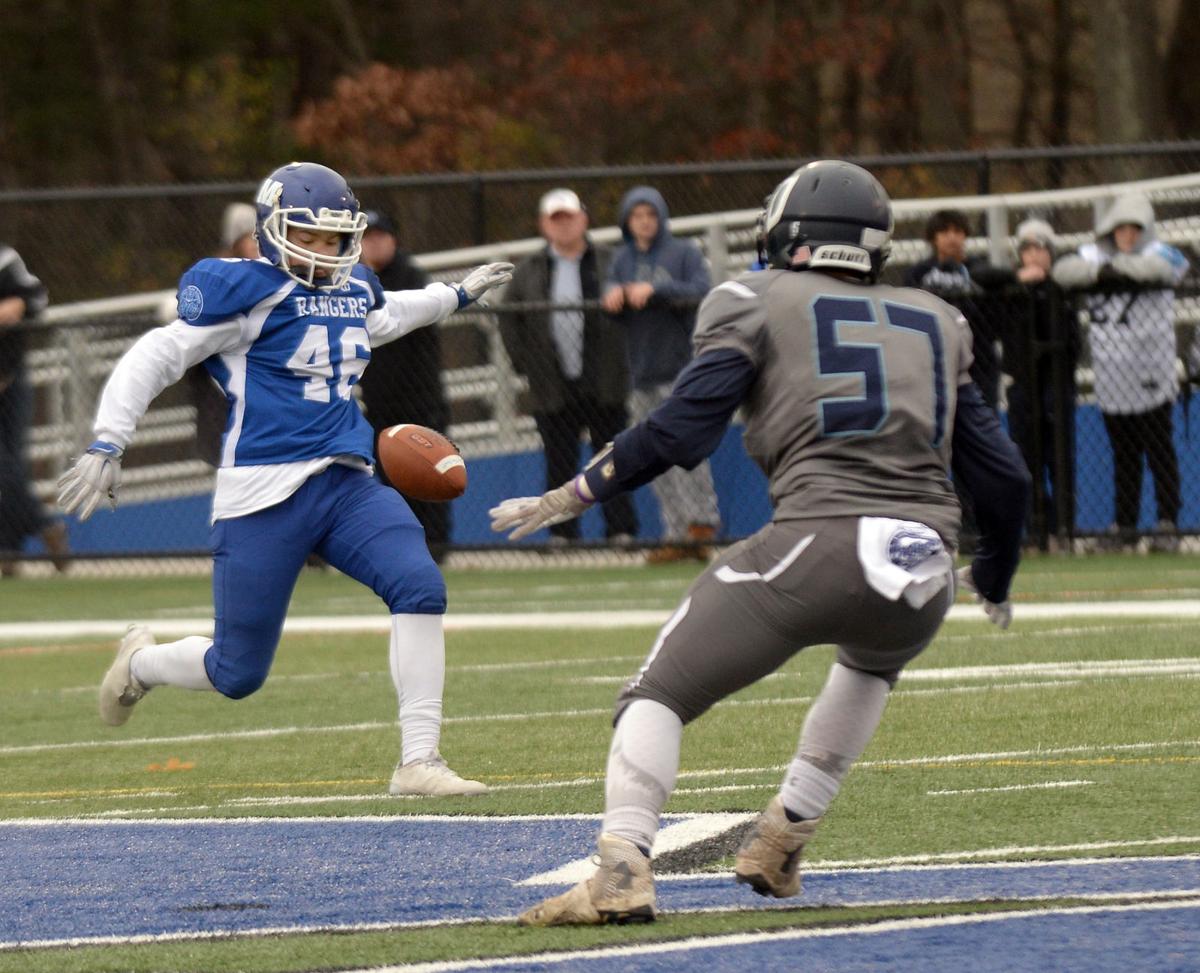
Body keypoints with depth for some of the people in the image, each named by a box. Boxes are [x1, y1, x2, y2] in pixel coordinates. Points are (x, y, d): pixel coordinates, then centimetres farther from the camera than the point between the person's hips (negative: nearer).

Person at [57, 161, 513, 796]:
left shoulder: (354, 292, 13)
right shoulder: (251, 295, -9)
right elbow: (155, 358, -9)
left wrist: (459, 295, 46)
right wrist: (106, 446, -15)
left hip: (346, 487, 6)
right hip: (264, 497, -6)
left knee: (420, 587, -20)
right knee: (238, 674, 0)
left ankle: (418, 761, -15)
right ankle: (140, 663, 35)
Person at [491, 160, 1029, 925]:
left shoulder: (758, 303, 11)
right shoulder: (935, 324, 25)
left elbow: (683, 430, -1)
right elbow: (1003, 475, 24)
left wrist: (571, 498, 7)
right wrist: (995, 577, 41)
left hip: (818, 545, -5)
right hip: (923, 574, 5)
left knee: (661, 693, 5)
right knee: (871, 661, 39)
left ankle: (625, 868, -17)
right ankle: (783, 840, 32)